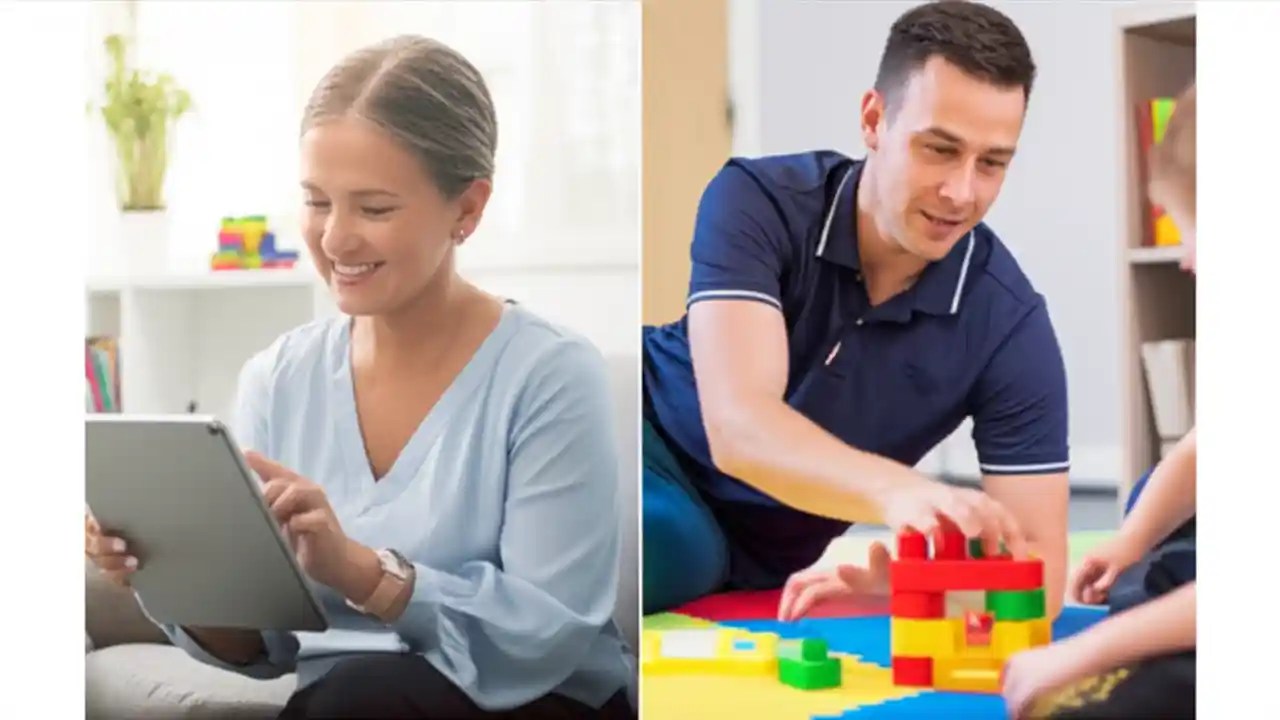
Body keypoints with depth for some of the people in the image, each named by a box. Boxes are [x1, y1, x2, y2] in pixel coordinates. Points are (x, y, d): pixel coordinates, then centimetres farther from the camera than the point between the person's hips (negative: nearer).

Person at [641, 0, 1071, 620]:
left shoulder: (1011, 323, -17)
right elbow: (737, 426, -34)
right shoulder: (758, 201, -21)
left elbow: (1038, 570, -17)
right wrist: (897, 490, -54)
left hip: (755, 569, 1)